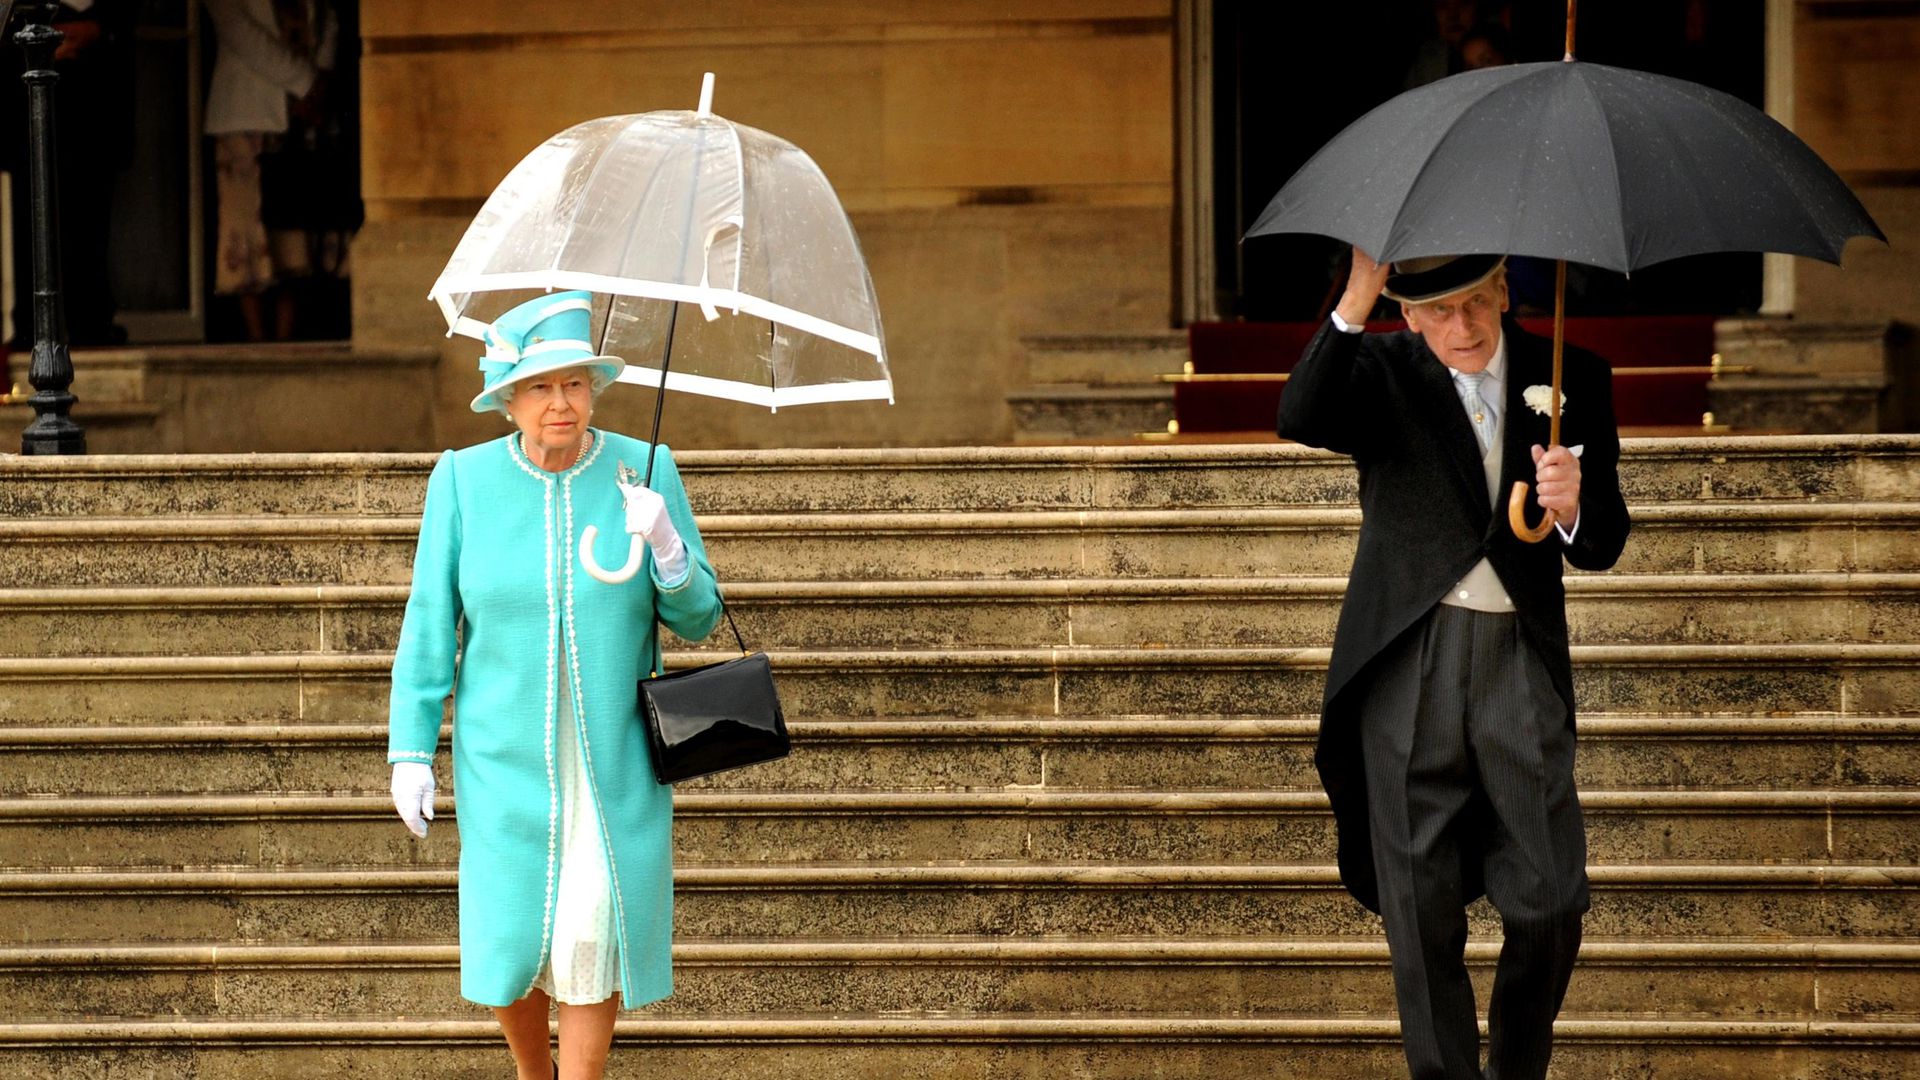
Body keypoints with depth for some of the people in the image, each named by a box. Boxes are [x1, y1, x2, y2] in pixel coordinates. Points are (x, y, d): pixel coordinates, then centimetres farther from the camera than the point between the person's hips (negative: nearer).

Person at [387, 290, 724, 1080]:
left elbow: (697, 618, 0)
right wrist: (411, 751, -4)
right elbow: (429, 624, -1)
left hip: (614, 764, 0)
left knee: (594, 940, -2)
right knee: (509, 946, 6)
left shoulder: (644, 472, -4)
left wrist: (665, 545, -20)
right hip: (506, 759, 0)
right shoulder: (463, 480, -5)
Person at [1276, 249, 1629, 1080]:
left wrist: (1573, 506, -20)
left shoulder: (1569, 377, 6)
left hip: (1520, 661, 1)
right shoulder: (1381, 372, 2)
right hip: (1408, 662, -1)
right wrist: (1356, 300, -30)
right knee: (1421, 911, 3)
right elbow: (1300, 418, -21)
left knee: (1550, 905, 0)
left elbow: (1601, 549, 4)